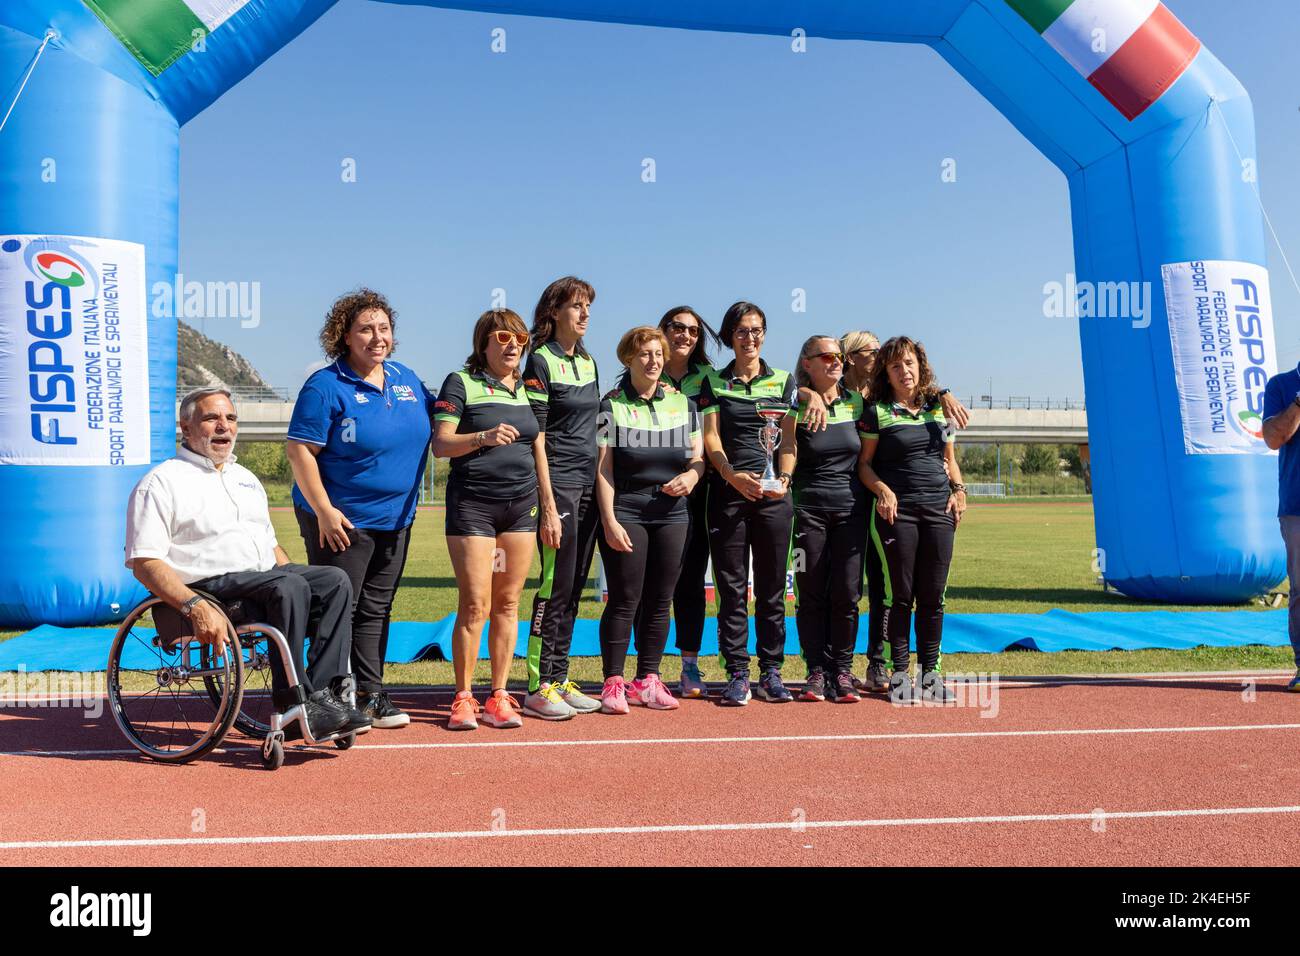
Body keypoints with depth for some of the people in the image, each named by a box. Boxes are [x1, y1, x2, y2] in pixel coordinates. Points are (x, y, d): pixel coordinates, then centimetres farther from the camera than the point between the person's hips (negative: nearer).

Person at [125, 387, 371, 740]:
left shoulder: (245, 477, 25)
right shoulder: (161, 482, 1)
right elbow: (144, 563, -11)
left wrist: (298, 578, 12)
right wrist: (196, 606, -26)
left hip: (266, 576, 7)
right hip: (211, 585, -7)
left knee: (336, 581, -17)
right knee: (289, 586, -33)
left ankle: (323, 693, -23)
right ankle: (293, 703, -27)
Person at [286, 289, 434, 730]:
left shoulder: (407, 380, 8)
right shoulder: (326, 387, -11)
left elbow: (434, 428, 22)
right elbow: (298, 450, -14)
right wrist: (324, 511, -18)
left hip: (395, 519, 6)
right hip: (342, 520, -6)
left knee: (375, 610, 13)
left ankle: (369, 693, 23)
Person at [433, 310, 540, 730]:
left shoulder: (527, 388, 15)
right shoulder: (461, 383, 0)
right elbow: (441, 444, -7)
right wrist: (484, 436, -23)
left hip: (521, 505, 5)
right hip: (472, 503, -5)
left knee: (508, 604, 5)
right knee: (475, 605, -7)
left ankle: (499, 696, 13)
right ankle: (463, 698, 5)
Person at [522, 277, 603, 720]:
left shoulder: (587, 360, 15)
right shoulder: (540, 361, -8)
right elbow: (536, 438, -12)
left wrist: (601, 487, 13)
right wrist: (548, 505, -17)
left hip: (589, 484, 7)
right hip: (558, 486, -7)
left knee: (573, 588, 10)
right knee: (555, 587, -6)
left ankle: (559, 680, 18)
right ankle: (538, 688, 3)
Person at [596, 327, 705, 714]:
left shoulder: (682, 402, 12)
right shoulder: (611, 405, -1)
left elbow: (698, 456, 16)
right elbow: (604, 468, -5)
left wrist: (691, 475, -7)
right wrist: (609, 521, -12)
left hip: (672, 514, 4)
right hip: (626, 513, -4)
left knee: (659, 601, 8)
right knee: (624, 600, -4)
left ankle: (648, 681, 18)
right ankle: (613, 683, 6)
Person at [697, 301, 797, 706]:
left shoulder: (783, 380, 12)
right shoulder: (714, 381, 9)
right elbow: (711, 438, 0)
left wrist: (784, 477, -13)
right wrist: (733, 475, -18)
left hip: (774, 495, 1)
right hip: (727, 492, -1)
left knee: (771, 587, 5)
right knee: (731, 587, 0)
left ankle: (771, 672, 13)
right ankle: (737, 674, 7)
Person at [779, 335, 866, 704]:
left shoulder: (856, 402, 8)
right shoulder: (796, 406, 0)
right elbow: (788, 455, -3)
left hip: (851, 508, 2)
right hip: (808, 508, -2)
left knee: (847, 593, 0)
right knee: (811, 594, 1)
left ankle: (842, 671, 10)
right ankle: (816, 672, 9)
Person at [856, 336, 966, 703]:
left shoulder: (939, 408, 14)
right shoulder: (877, 411, 2)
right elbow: (864, 463, 2)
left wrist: (958, 489, 5)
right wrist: (882, 489, -15)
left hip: (939, 510, 4)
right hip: (896, 510, -4)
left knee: (933, 596, 5)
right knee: (900, 594, -1)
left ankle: (930, 671, 16)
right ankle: (899, 671, 9)